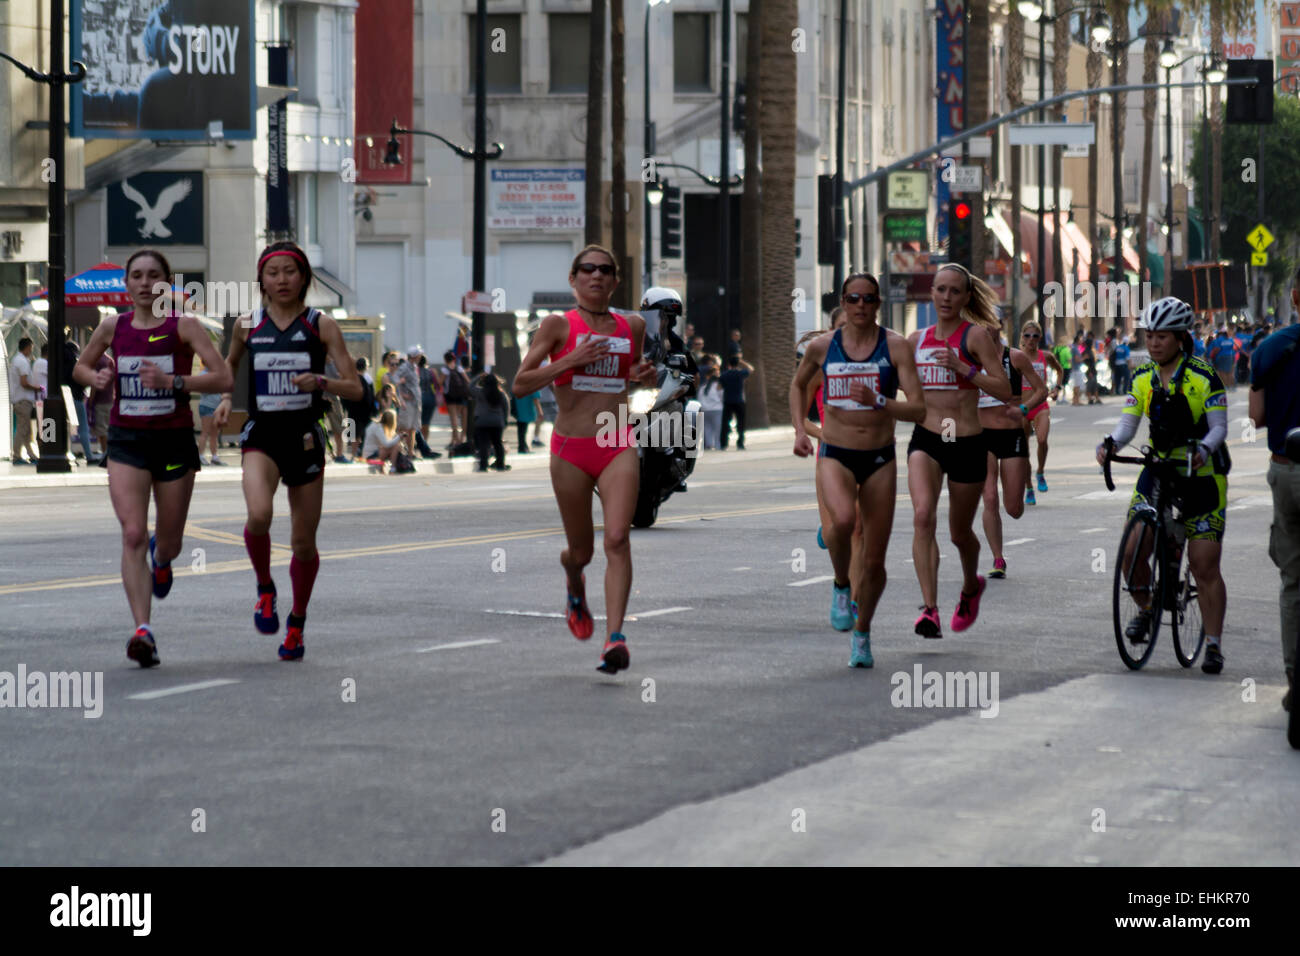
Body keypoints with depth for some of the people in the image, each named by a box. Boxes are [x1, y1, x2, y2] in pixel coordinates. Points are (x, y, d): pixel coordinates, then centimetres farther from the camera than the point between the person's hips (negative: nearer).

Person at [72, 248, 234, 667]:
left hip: (174, 441, -1)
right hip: (127, 443, 1)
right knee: (133, 535, -16)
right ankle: (143, 631, -21)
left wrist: (172, 381, -25)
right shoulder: (112, 326, 4)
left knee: (168, 543, 11)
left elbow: (224, 378, -14)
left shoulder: (184, 326, -6)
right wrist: (96, 377, -3)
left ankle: (160, 561, 51)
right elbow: (80, 367, 20)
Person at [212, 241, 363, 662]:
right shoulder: (248, 325, 4)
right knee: (258, 515, -28)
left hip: (306, 437, 0)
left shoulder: (321, 326, -1)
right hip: (262, 436, 0)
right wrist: (226, 398, 6)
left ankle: (297, 620, 30)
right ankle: (265, 588, -1)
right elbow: (229, 364, 25)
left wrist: (320, 382, -23)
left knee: (304, 543, 6)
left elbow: (355, 388, -4)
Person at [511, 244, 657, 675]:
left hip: (618, 448, 1)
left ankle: (615, 639, -23)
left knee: (617, 539, -18)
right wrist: (570, 361, -17)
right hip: (571, 449, -1)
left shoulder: (633, 325, 9)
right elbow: (519, 385, -5)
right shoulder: (558, 325, -1)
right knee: (581, 550, 10)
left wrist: (647, 375, 3)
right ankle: (575, 591, 47)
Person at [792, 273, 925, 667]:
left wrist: (878, 402, -27)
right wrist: (800, 430, 10)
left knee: (874, 561, 4)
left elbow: (918, 410, -12)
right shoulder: (822, 346, 1)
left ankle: (862, 631, 26)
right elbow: (799, 384, 22)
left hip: (880, 460, 0)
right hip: (835, 455, 0)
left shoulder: (896, 346, -5)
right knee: (843, 519, -33)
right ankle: (841, 584, -4)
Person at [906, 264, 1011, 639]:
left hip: (967, 443, -2)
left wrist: (963, 369, -22)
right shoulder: (917, 339, 9)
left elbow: (1004, 390, -13)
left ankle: (971, 587, 46)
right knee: (923, 516, -23)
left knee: (960, 532, 12)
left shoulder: (976, 335, -5)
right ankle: (929, 609, -27)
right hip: (925, 439, 2)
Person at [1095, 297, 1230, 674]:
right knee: (1132, 549, -11)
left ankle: (1213, 645, 5)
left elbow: (1219, 427, -13)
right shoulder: (1143, 378, 2)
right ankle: (1145, 608, 17)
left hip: (1200, 476, -4)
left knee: (1205, 566, -4)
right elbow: (1128, 422, -2)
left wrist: (1204, 448, -34)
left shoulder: (1204, 378, -12)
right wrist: (1111, 443, -23)